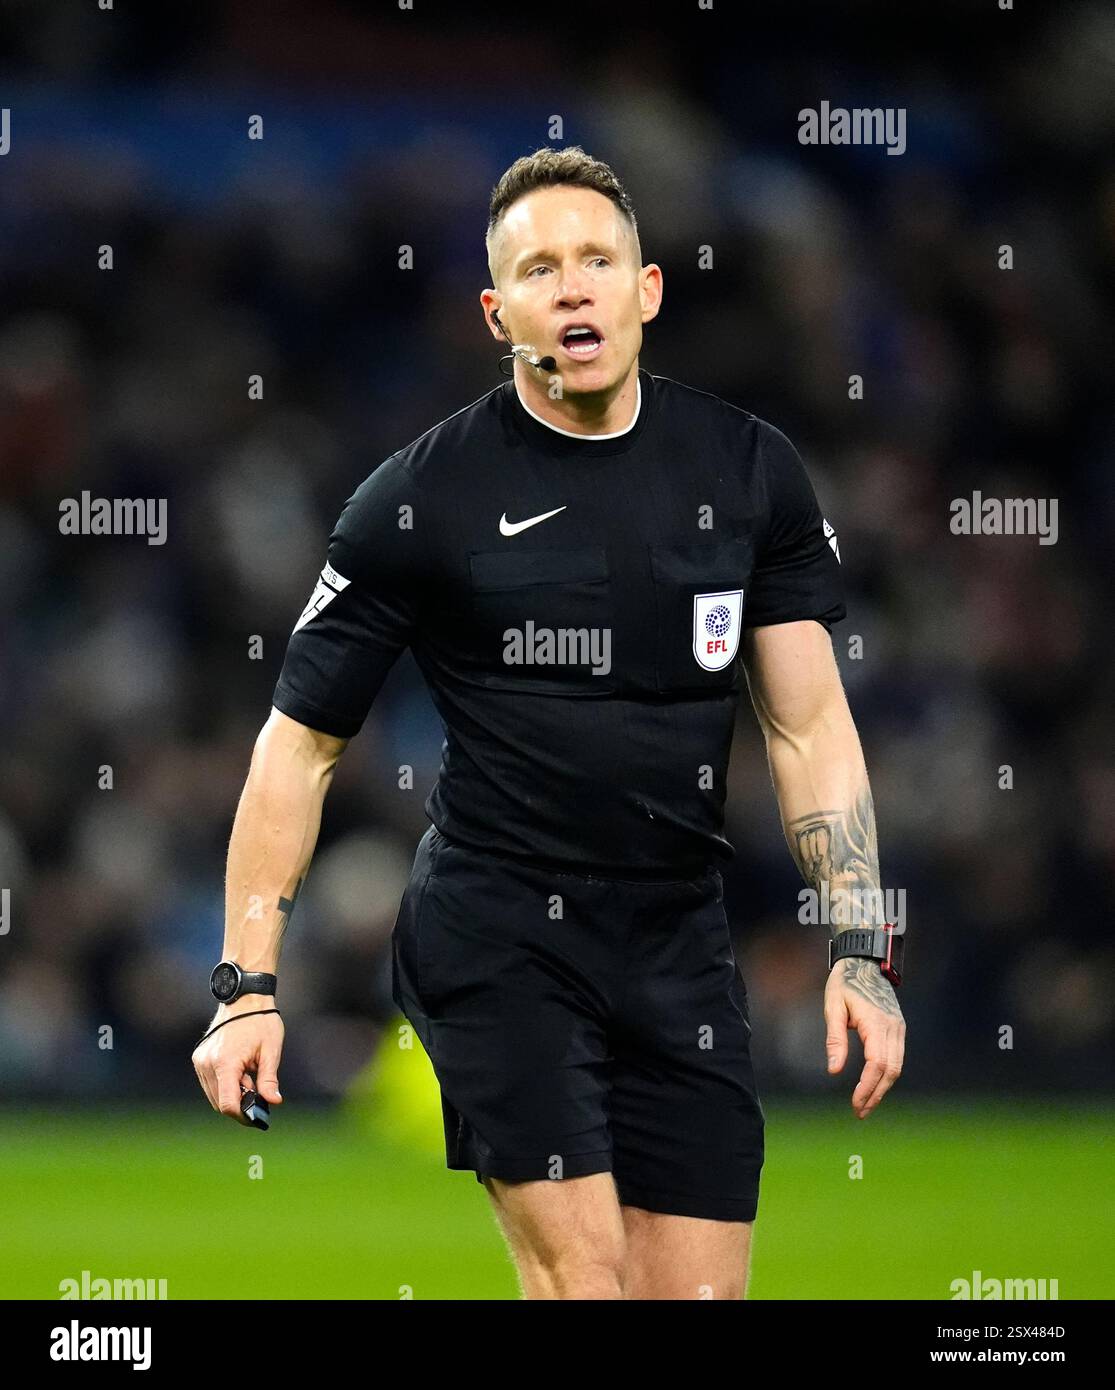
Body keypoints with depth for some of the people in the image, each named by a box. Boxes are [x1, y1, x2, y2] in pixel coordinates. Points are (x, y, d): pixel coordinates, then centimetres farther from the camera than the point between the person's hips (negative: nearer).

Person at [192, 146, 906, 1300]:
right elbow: (300, 741, 1)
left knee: (702, 1292, 1)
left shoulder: (750, 471, 5)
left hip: (679, 943, 4)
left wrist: (859, 954, -4)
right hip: (495, 933, -4)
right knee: (583, 1277, -17)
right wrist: (249, 987, -5)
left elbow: (809, 724, 6)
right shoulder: (418, 499, -4)